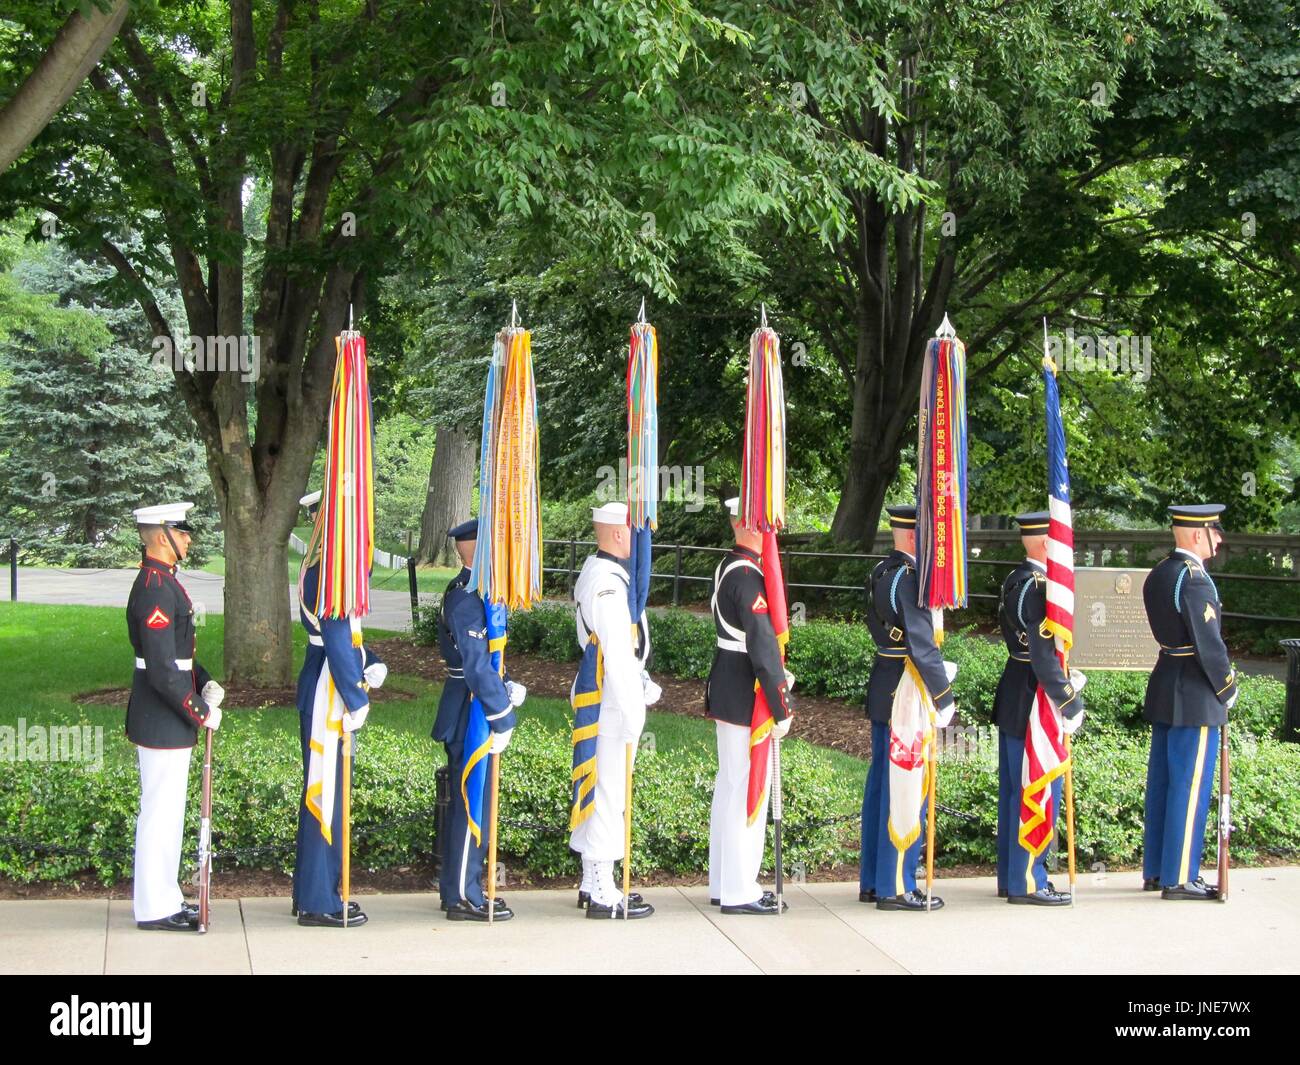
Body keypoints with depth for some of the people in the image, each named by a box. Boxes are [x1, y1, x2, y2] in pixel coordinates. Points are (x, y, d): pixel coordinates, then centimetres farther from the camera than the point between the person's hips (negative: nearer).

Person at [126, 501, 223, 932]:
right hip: (163, 724, -10)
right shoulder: (155, 592, -21)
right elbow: (162, 672, -25)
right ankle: (155, 909, 6)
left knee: (167, 812, 17)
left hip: (168, 721, 10)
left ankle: (164, 898, 26)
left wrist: (206, 683, 6)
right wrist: (202, 713, -16)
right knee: (160, 813, -2)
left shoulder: (161, 582, 12)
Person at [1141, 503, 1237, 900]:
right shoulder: (1194, 579, -19)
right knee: (1190, 785, -2)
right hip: (1195, 695, -9)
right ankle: (1179, 878, 3)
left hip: (1165, 687, 9)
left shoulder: (1158, 573, 9)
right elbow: (1209, 643, -19)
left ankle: (1155, 870, 22)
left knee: (1162, 781, 14)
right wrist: (1227, 688, -5)